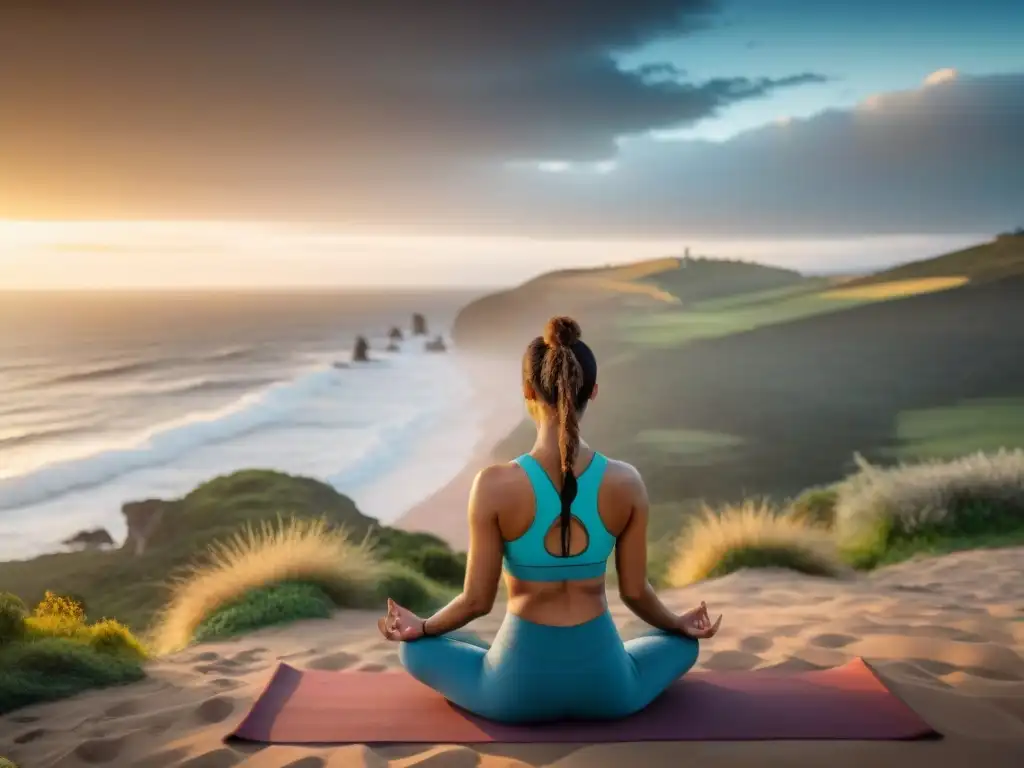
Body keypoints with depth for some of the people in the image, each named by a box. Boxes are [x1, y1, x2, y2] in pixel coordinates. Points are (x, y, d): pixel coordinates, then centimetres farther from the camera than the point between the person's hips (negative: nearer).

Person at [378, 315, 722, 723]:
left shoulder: (495, 484, -18)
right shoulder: (626, 481, -11)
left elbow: (477, 600, -9)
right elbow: (635, 592, 0)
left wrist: (421, 627, 12)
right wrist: (681, 624, 23)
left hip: (518, 685, -2)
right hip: (604, 683, 2)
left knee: (416, 648, 27)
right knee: (683, 642, 33)